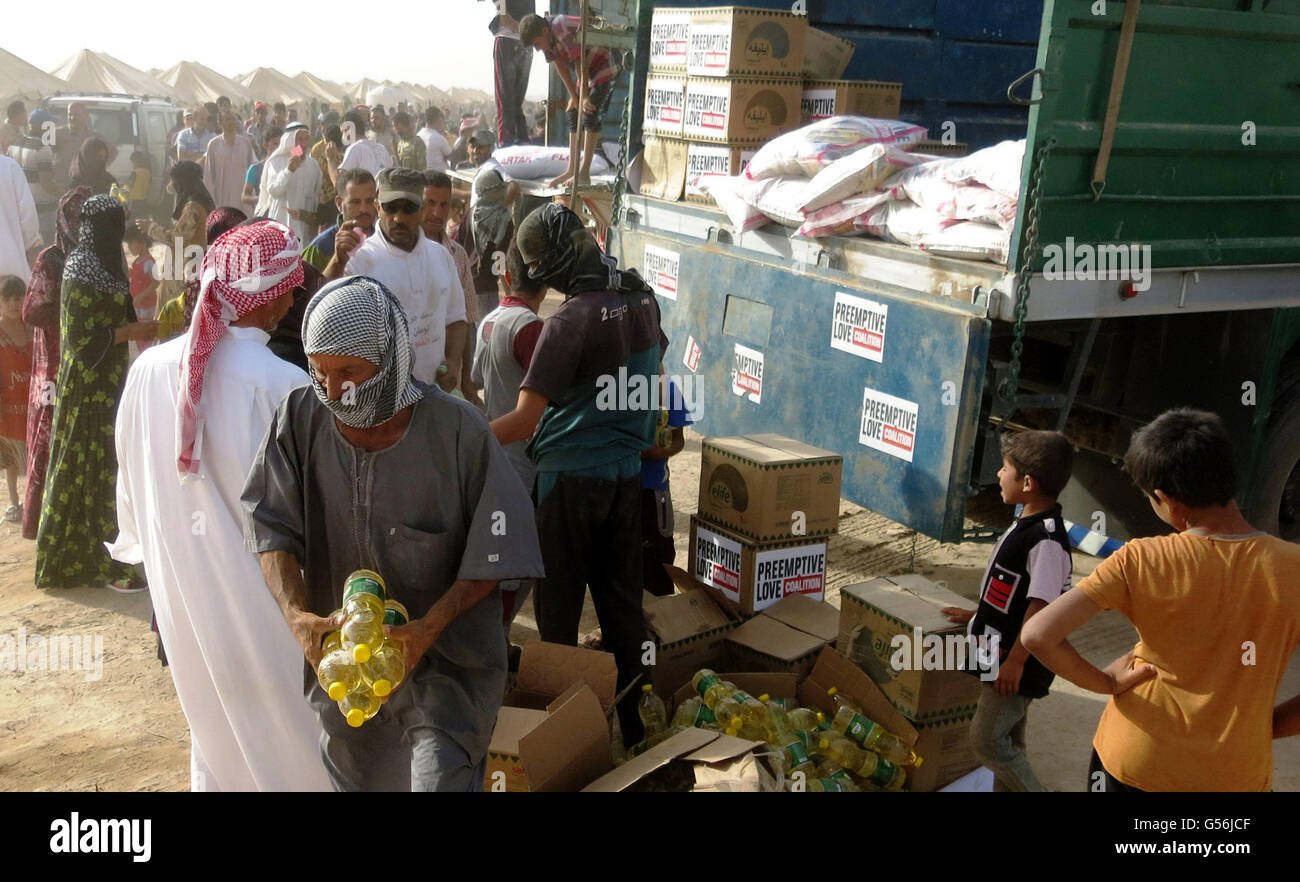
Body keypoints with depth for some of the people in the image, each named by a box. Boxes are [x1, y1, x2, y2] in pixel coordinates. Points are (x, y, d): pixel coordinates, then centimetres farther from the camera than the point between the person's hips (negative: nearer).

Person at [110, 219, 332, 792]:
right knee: (285, 726, 15)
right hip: (262, 590, -5)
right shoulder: (284, 386, -24)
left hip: (182, 587, 5)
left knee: (216, 724, 24)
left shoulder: (149, 369, -9)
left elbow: (131, 480, 4)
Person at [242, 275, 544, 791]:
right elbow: (273, 530, -7)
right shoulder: (300, 418, -6)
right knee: (352, 778, 23)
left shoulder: (457, 431, -16)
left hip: (445, 657, -4)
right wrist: (297, 614, -23)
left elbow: (493, 555, -12)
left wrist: (429, 626, -24)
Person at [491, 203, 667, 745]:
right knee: (622, 602, 15)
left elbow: (524, 420, -22)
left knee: (559, 606, 6)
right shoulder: (642, 296, 3)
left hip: (571, 476, -7)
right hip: (627, 472, 7)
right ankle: (632, 724, 25)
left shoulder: (571, 319, -19)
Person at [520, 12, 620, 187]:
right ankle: (572, 170, 8)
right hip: (589, 73, 9)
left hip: (605, 69, -9)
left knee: (591, 115, -15)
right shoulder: (547, 38, -6)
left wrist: (585, 97, -19)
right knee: (574, 114, 5)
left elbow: (581, 66, -26)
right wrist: (574, 97, -7)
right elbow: (561, 68, -3)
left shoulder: (564, 32, -32)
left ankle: (584, 173, -16)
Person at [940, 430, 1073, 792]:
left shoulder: (1047, 540, -25)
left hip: (1018, 664, -10)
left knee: (987, 740, -3)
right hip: (1003, 653, 10)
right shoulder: (1026, 523, 5)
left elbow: (1041, 606, -25)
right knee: (1008, 741, 18)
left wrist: (1015, 661, -23)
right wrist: (978, 616, 22)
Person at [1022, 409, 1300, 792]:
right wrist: (1264, 728, 1)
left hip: (1133, 766, -1)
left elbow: (1038, 635, -22)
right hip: (1235, 777, 1)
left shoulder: (1140, 561, -16)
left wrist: (1105, 682, -7)